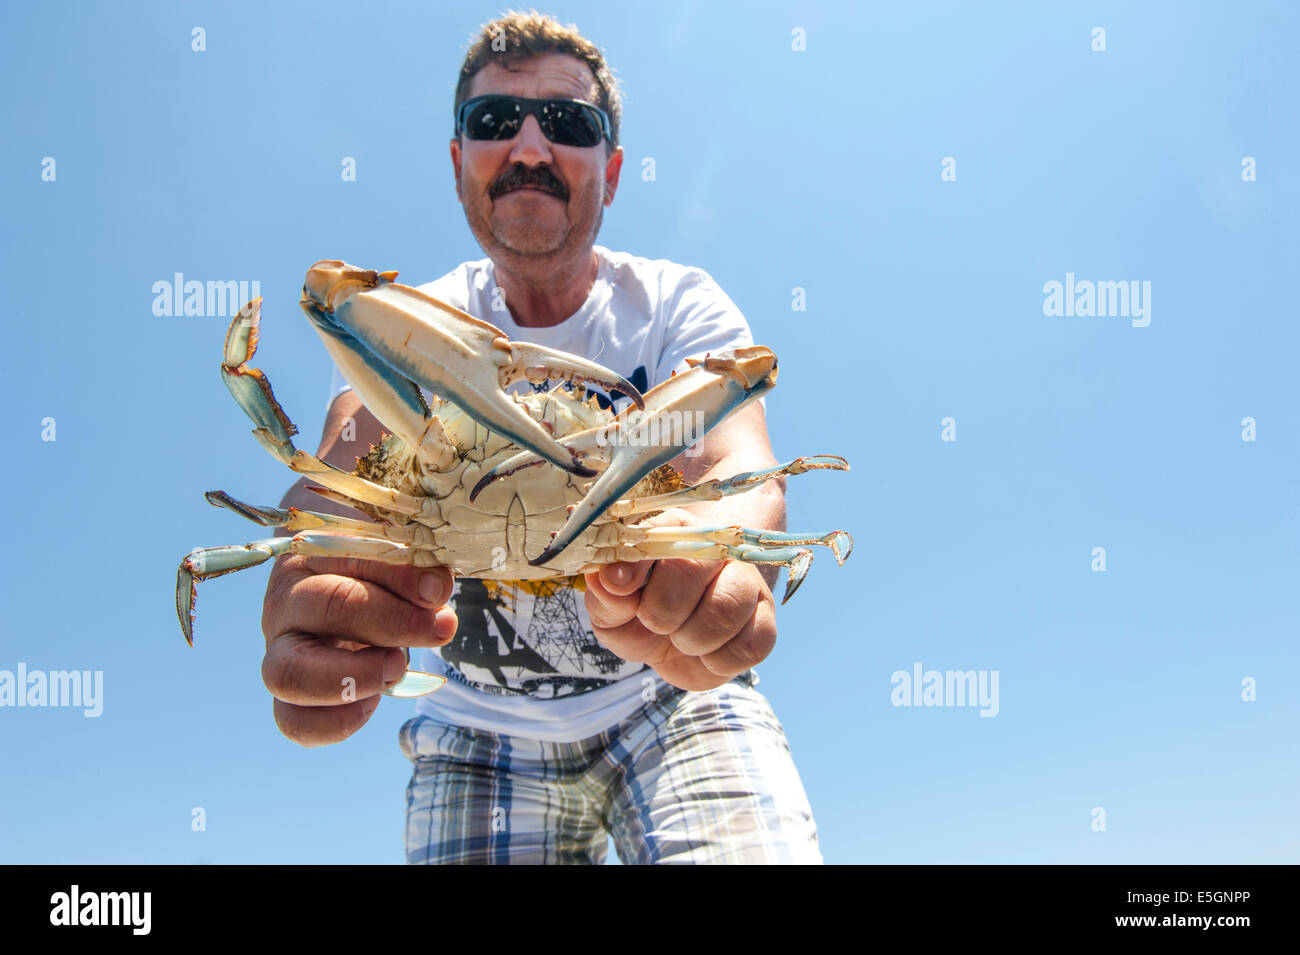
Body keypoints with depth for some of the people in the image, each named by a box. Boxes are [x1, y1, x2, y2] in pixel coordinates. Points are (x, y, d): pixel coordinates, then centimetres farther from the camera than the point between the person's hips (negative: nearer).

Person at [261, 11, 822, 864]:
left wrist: (718, 543, -51)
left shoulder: (678, 306, -8)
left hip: (669, 697, -1)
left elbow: (742, 465, -26)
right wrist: (316, 582, -48)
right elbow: (343, 465, -23)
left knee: (752, 851, -23)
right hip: (479, 729, 2)